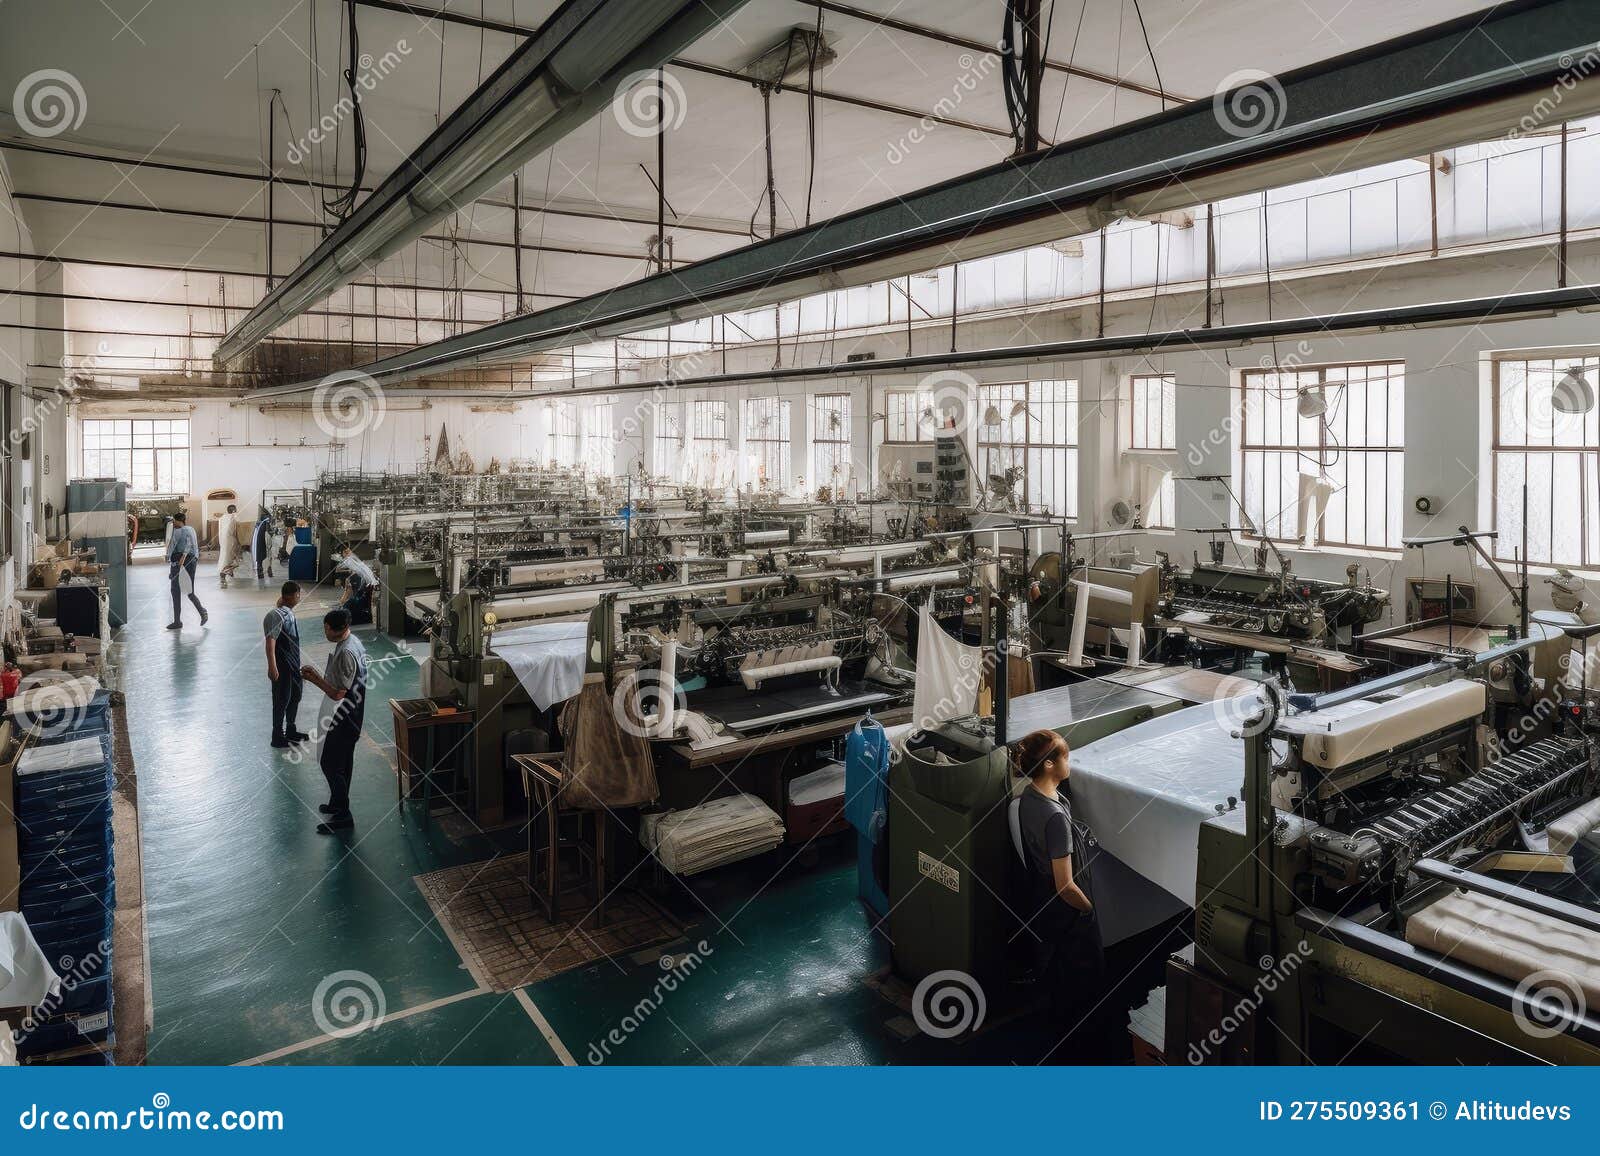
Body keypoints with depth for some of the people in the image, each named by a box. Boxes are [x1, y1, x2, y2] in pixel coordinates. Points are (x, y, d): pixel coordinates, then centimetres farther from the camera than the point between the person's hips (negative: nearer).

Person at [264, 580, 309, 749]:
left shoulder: (289, 612, 6)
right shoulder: (277, 615, -22)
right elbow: (270, 642, -27)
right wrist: (272, 667, -32)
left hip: (293, 662, 9)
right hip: (282, 665, -9)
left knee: (296, 694, 19)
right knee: (282, 699, 2)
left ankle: (291, 730, 36)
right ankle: (278, 737, 15)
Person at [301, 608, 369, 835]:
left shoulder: (346, 653, -28)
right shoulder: (351, 642, 5)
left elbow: (337, 693, -25)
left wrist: (313, 679, -13)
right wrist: (317, 674, 7)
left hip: (343, 719, -10)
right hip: (350, 716, 10)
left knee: (330, 765, -1)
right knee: (343, 762, 21)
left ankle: (342, 816, 5)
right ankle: (339, 803, 36)